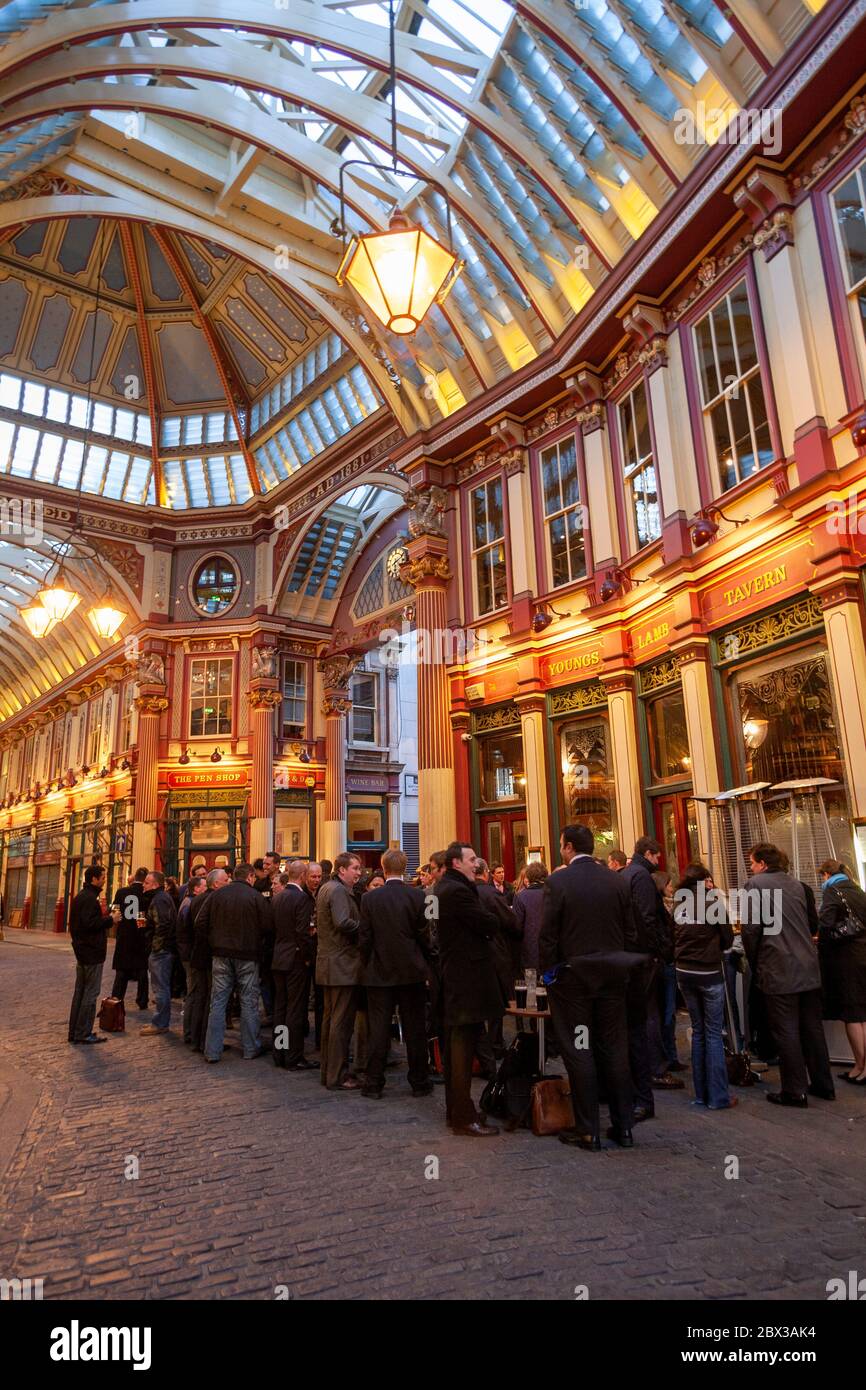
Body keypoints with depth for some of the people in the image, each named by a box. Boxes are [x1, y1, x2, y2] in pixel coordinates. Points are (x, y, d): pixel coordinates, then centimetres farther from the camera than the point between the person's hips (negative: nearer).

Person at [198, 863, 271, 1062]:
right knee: (249, 1002, 7)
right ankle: (251, 1048, 15)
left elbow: (200, 924, -1)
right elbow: (266, 926, -12)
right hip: (247, 956, -3)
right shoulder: (256, 897, -10)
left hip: (221, 955, 3)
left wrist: (216, 939, 11)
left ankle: (212, 1051, 11)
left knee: (218, 1001, 9)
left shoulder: (215, 895, 1)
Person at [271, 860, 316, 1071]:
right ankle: (294, 1058, 4)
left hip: (278, 959, 8)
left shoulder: (276, 898, 7)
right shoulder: (303, 898, -16)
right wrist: (308, 957, -10)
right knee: (296, 1010, -1)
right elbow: (303, 932, -20)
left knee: (280, 1008, 14)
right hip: (296, 960, -8)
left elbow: (272, 928, 10)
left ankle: (279, 1053, 22)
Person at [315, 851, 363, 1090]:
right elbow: (343, 922, -28)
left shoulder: (326, 888, 15)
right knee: (342, 1022, -4)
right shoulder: (339, 891, -16)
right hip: (342, 963, -10)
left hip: (329, 963, 11)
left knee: (330, 1018, 16)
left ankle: (328, 1072, 25)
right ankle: (338, 1077, 2)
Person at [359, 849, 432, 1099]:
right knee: (415, 1030, 10)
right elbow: (425, 934, -4)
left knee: (378, 1030, 8)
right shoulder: (418, 896, -8)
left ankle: (373, 1084, 14)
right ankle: (420, 1082, 18)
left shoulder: (370, 899, -6)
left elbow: (364, 938, -4)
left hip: (380, 973, 0)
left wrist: (368, 966, 10)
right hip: (412, 972, 0)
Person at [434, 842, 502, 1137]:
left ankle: (454, 1110, 28)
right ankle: (464, 1118, 4)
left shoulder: (443, 888, 13)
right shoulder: (458, 891, -20)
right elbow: (489, 925, -19)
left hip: (453, 975, 11)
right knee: (464, 1046, -4)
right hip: (468, 978, -11)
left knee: (455, 1045, 17)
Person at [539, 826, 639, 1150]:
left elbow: (547, 935, -11)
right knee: (615, 1050, 13)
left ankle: (587, 1131, 12)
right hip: (612, 977, 4)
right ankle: (623, 1126, 20)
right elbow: (630, 932, 4)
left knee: (579, 1053, 5)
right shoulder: (618, 882, 0)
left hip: (572, 977, -4)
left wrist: (548, 972, 1)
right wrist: (620, 968, 14)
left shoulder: (557, 882, -12)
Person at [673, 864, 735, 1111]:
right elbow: (728, 940, -1)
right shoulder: (713, 903, -9)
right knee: (714, 1033, 3)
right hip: (709, 973, -4)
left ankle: (701, 1093, 19)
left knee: (698, 1031, 14)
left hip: (684, 973, 4)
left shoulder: (678, 906, 1)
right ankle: (718, 1096, 5)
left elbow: (673, 939, 8)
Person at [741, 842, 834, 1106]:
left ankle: (795, 1091, 8)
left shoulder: (754, 885, -8)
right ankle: (823, 1084, 26)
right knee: (813, 1028, 16)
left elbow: (750, 928, -12)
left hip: (779, 971, -7)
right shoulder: (795, 884, 13)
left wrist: (754, 963, 1)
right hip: (808, 969, 7)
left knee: (786, 1032, 1)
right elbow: (812, 923, 16)